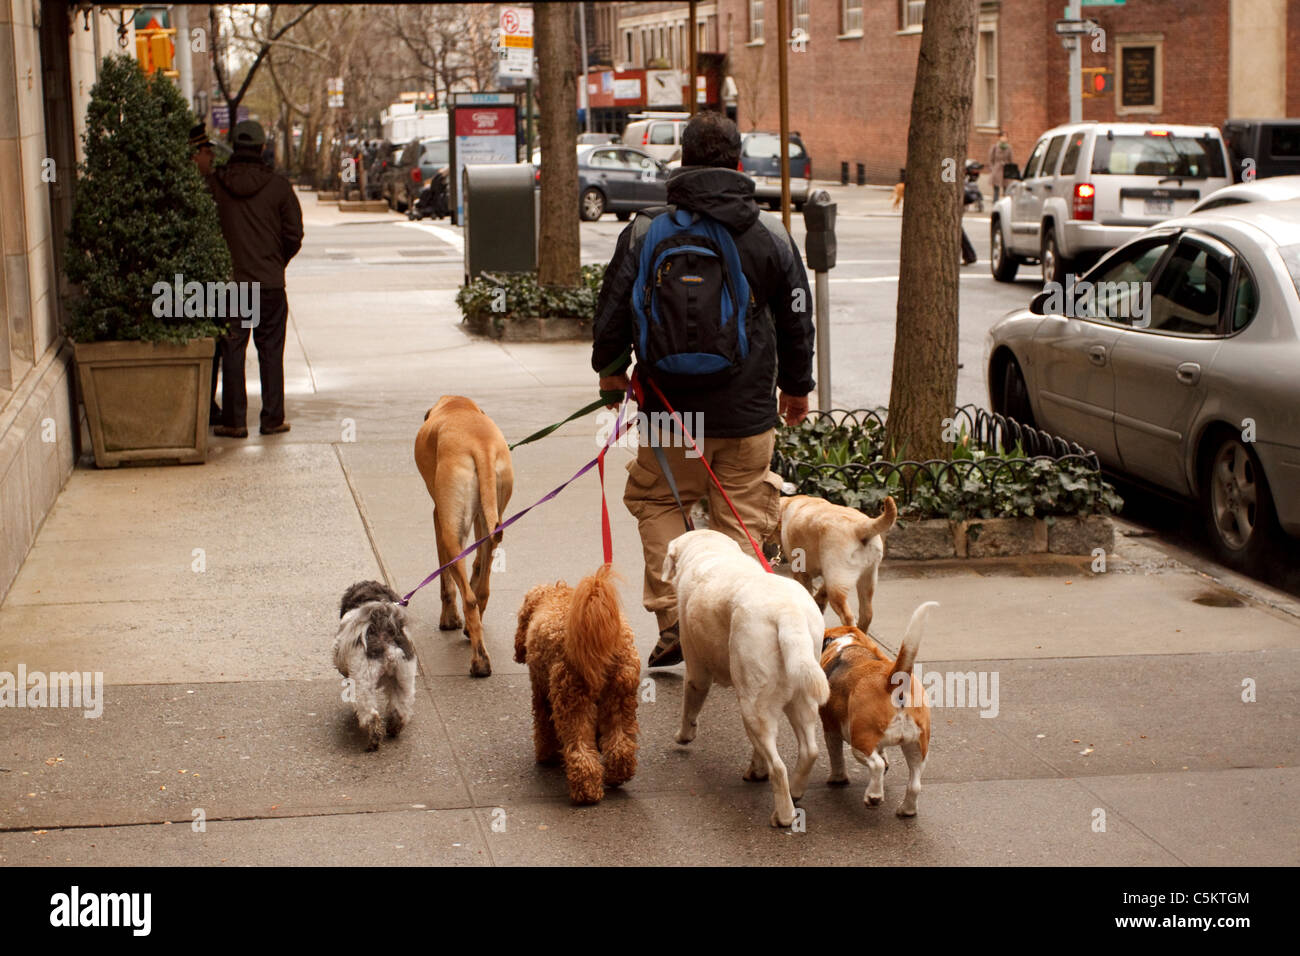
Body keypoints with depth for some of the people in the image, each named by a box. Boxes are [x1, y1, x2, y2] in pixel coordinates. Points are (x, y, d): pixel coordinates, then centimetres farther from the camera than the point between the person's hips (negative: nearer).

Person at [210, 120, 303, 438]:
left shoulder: (215, 184, -4)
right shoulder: (278, 185, -4)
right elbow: (294, 235, -1)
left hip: (229, 281, 0)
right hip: (270, 282, 0)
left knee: (232, 352, 6)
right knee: (271, 352, 8)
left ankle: (234, 421, 6)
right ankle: (273, 419, 10)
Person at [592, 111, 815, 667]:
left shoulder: (644, 235, -5)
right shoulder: (772, 237, 0)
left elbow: (613, 312, 1)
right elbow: (797, 321, 9)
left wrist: (610, 368, 20)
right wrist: (796, 387, 24)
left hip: (670, 411, -1)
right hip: (748, 412, 1)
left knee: (657, 502, 17)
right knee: (740, 521, 10)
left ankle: (673, 620, 5)